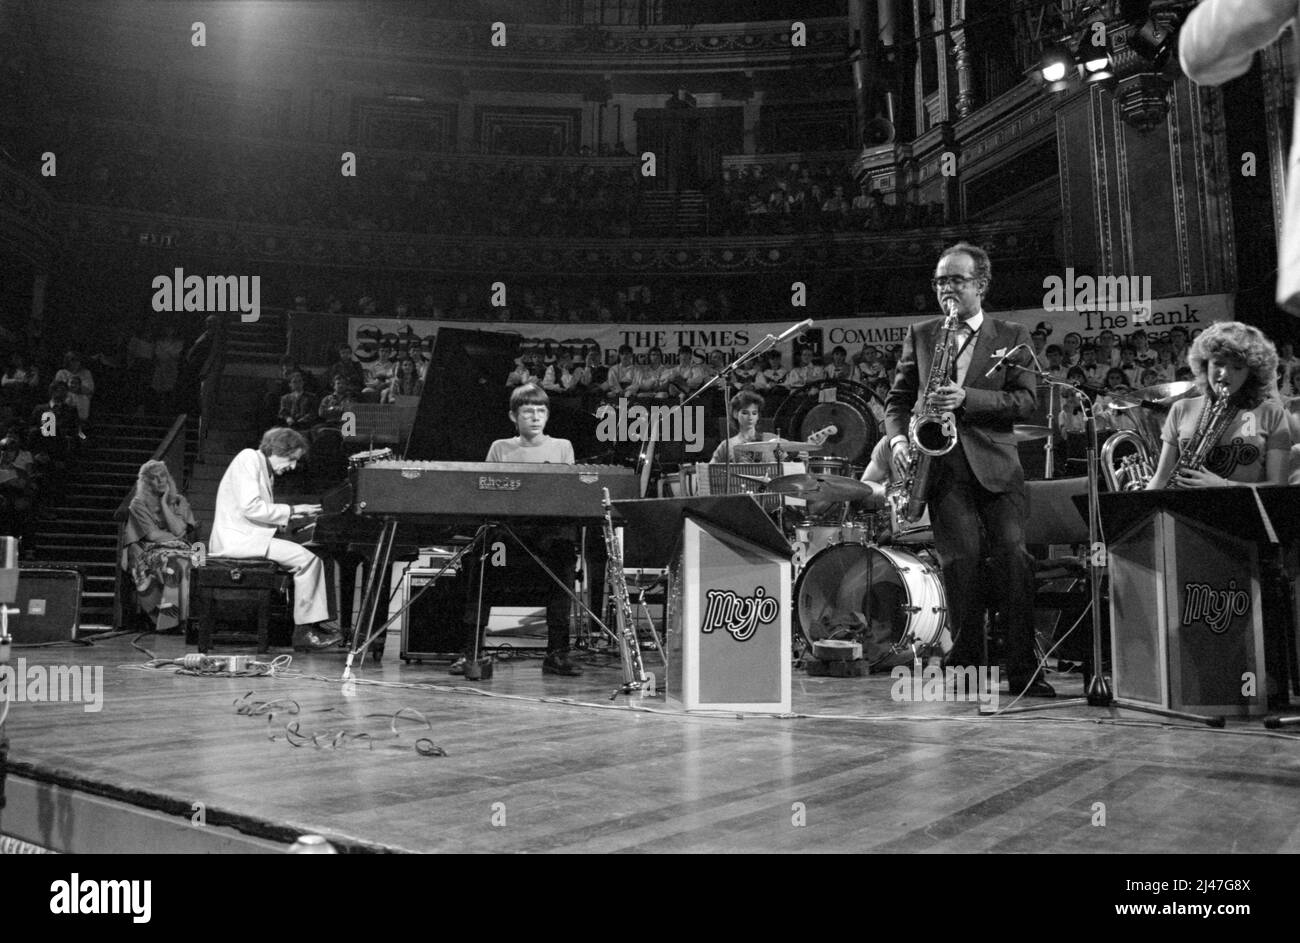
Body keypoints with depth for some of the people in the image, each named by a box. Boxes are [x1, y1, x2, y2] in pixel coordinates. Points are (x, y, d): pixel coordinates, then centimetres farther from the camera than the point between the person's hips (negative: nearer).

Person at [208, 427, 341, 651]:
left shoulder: (265, 470, 21)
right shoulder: (248, 459, -9)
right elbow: (250, 508, -20)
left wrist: (297, 517, 5)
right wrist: (291, 510, -14)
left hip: (250, 536, 10)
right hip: (238, 538, -10)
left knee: (312, 557, 1)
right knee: (306, 558, -20)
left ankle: (317, 622, -6)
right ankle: (303, 632, -14)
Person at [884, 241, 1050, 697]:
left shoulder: (1012, 336, 10)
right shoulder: (919, 334, 16)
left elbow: (1026, 401, -2)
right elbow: (897, 399, 16)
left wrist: (966, 398, -16)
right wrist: (899, 440, -4)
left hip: (995, 463, -1)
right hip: (943, 465, 1)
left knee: (1012, 556, -9)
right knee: (959, 560, -8)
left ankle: (1023, 669, -1)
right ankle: (966, 667, 3)